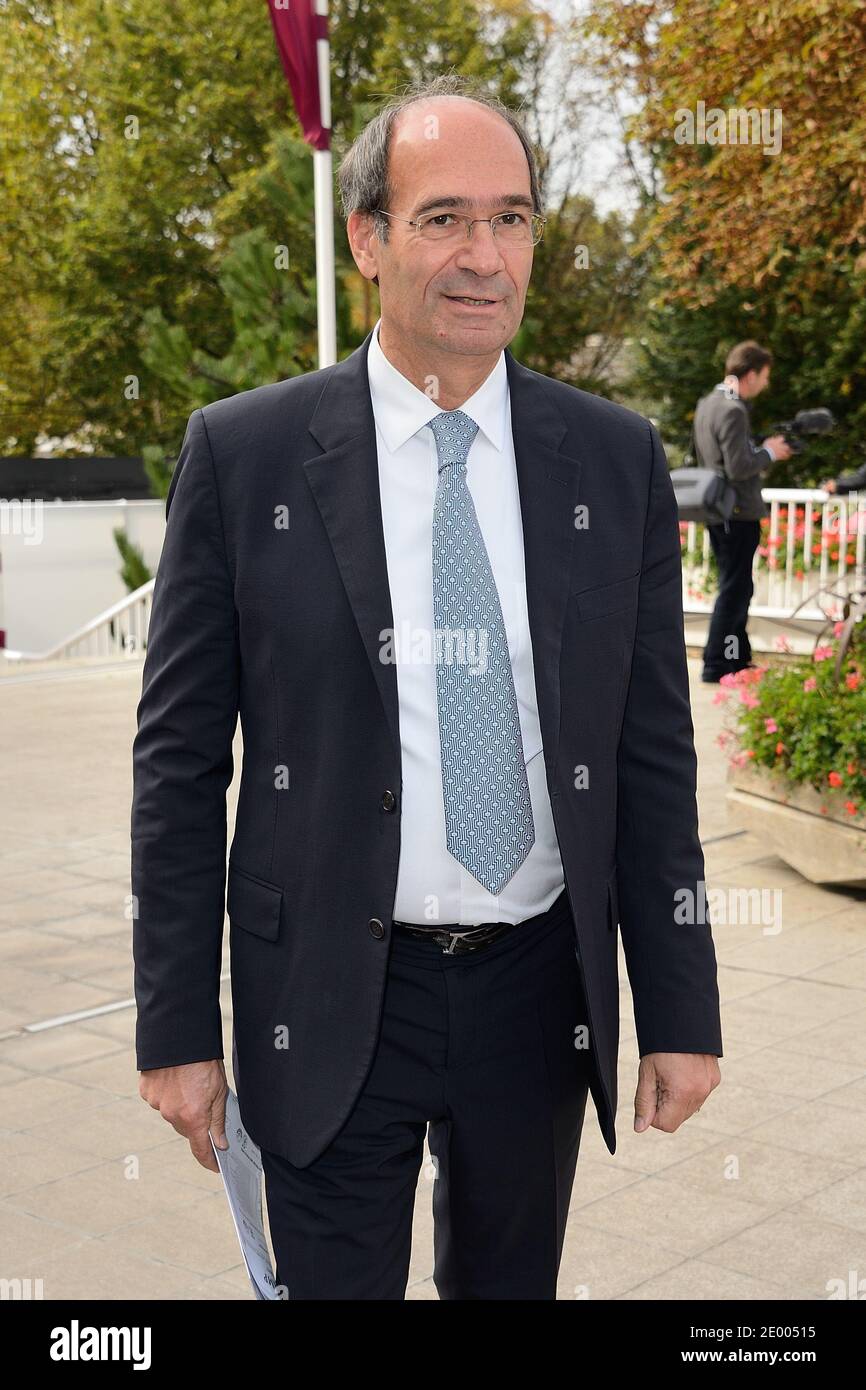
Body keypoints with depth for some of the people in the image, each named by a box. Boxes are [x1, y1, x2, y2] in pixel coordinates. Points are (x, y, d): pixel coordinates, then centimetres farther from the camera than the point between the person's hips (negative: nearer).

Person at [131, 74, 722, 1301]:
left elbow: (653, 753, 2)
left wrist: (681, 1012, 1)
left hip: (539, 989, 3)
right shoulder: (242, 453, -7)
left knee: (511, 1282, 21)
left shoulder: (616, 459, -1)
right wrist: (177, 1026, -4)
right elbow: (178, 759, -4)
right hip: (328, 1001, -2)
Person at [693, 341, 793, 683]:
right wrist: (769, 453, -7)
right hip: (738, 514, -10)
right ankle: (716, 665, 1)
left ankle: (737, 657, 26)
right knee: (734, 589, -2)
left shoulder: (707, 404, 11)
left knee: (736, 587, 18)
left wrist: (762, 449, 12)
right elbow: (738, 468, -23)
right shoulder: (733, 411, -20)